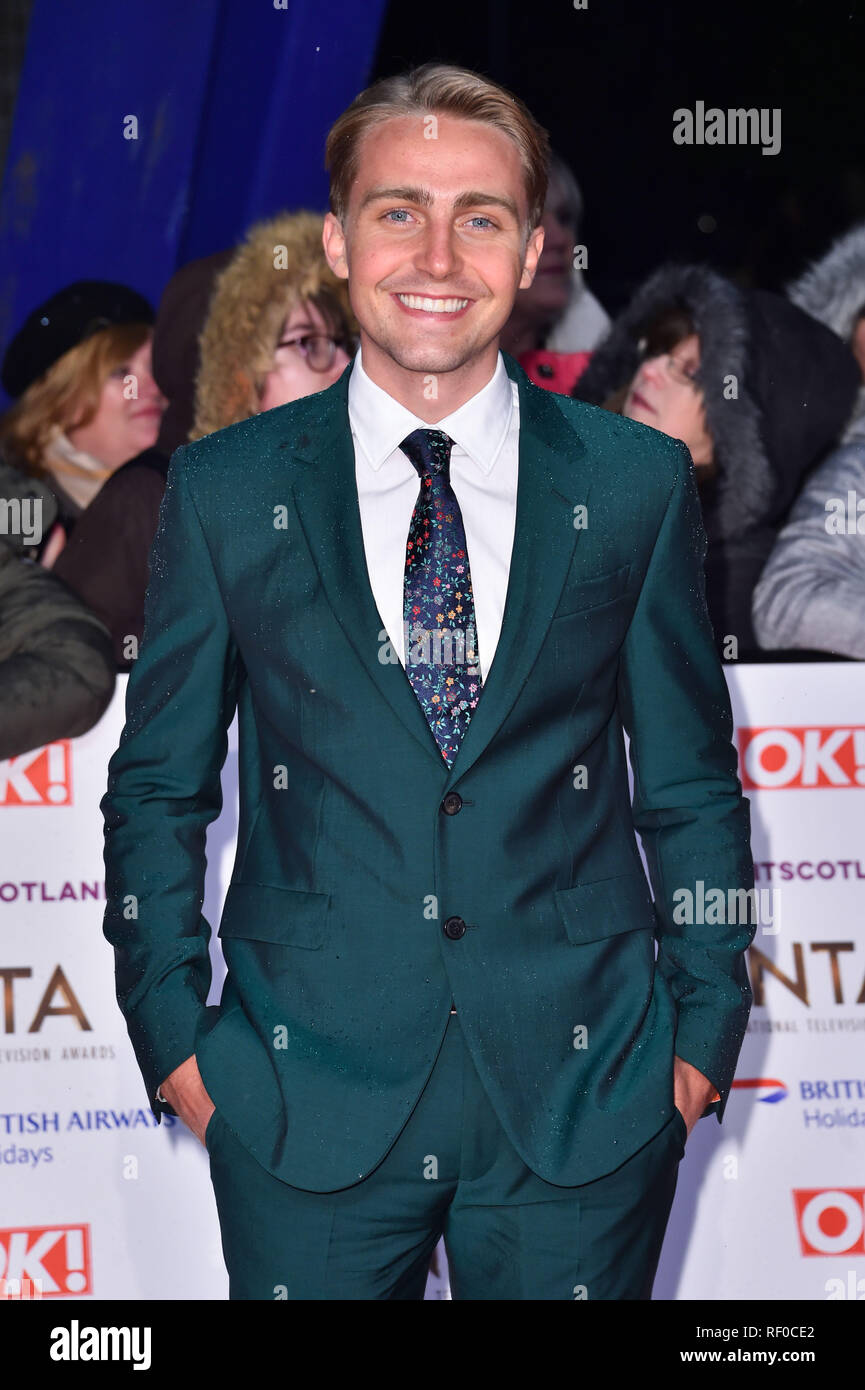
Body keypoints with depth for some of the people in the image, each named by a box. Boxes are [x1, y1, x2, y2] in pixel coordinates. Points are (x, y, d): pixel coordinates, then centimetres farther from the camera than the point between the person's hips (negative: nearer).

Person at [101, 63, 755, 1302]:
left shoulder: (639, 482, 2)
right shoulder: (226, 491, 1)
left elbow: (691, 784, 7)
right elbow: (158, 790, 7)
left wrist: (705, 1031, 4)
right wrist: (174, 1037, 2)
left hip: (583, 1099, 1)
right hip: (306, 1101, 0)